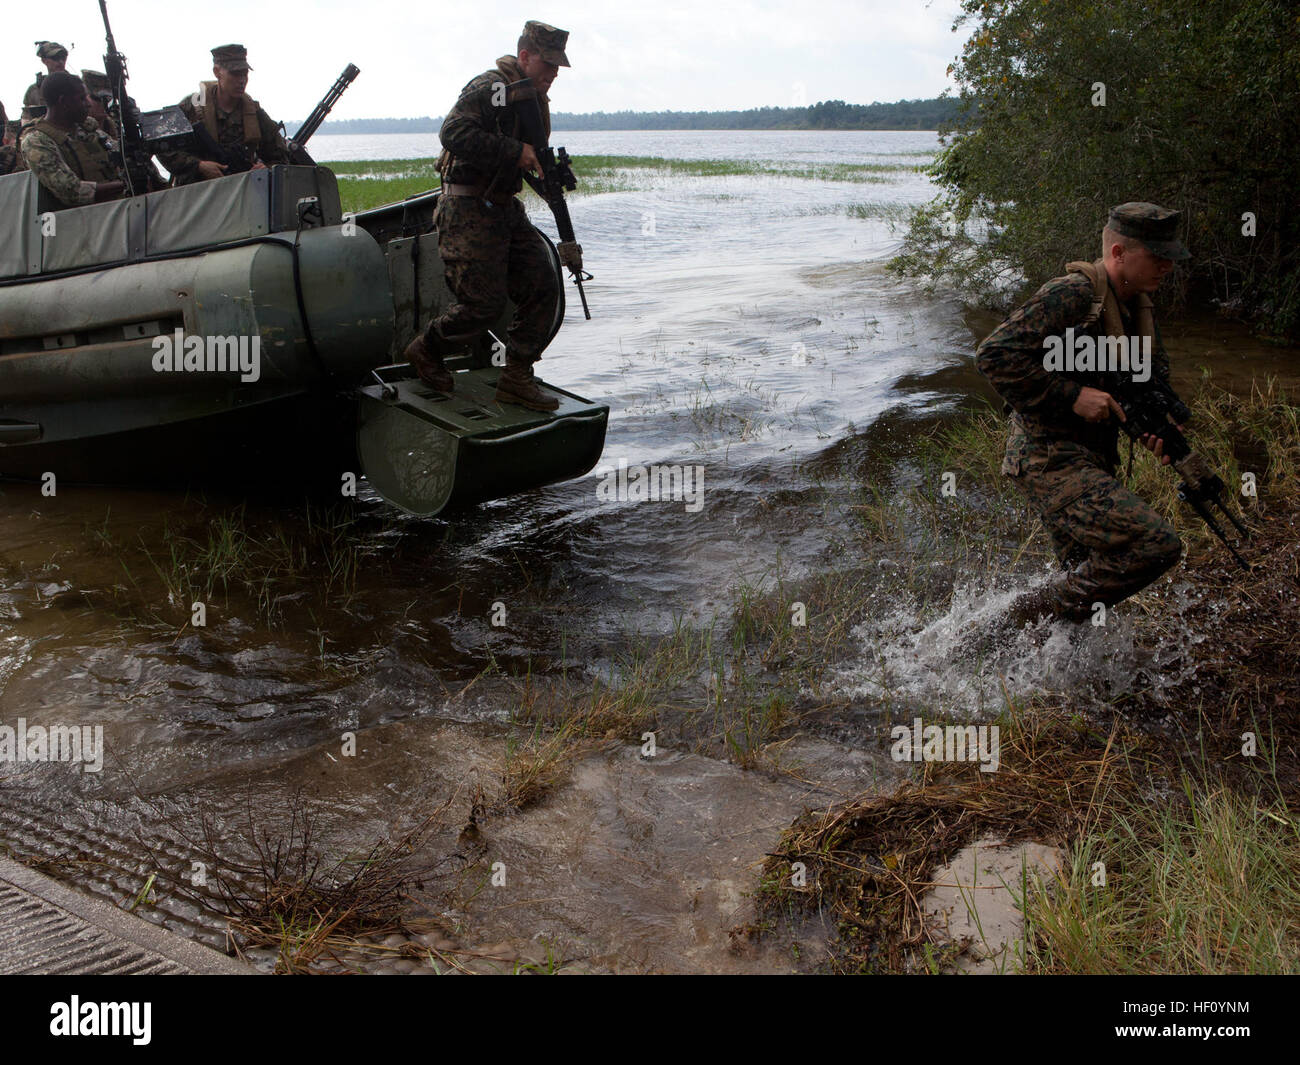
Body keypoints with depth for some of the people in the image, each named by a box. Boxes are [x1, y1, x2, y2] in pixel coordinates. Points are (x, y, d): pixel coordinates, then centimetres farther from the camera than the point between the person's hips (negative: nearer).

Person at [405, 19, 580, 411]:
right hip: (468, 213, -9)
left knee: (542, 286, 1)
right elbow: (454, 133, -26)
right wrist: (515, 151, -26)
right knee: (484, 303, -11)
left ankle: (516, 378, 7)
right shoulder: (490, 88, -13)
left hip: (506, 209, 9)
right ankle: (426, 350, 16)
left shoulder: (534, 99, 16)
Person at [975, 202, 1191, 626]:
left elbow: (1155, 375, 22)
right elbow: (994, 354, -23)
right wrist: (1072, 395, -23)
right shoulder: (1072, 294, -17)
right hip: (1052, 460, -10)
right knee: (1156, 544, -21)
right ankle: (1020, 621, -13)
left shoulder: (1138, 303, 12)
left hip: (1089, 461, 10)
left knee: (1088, 582, 16)